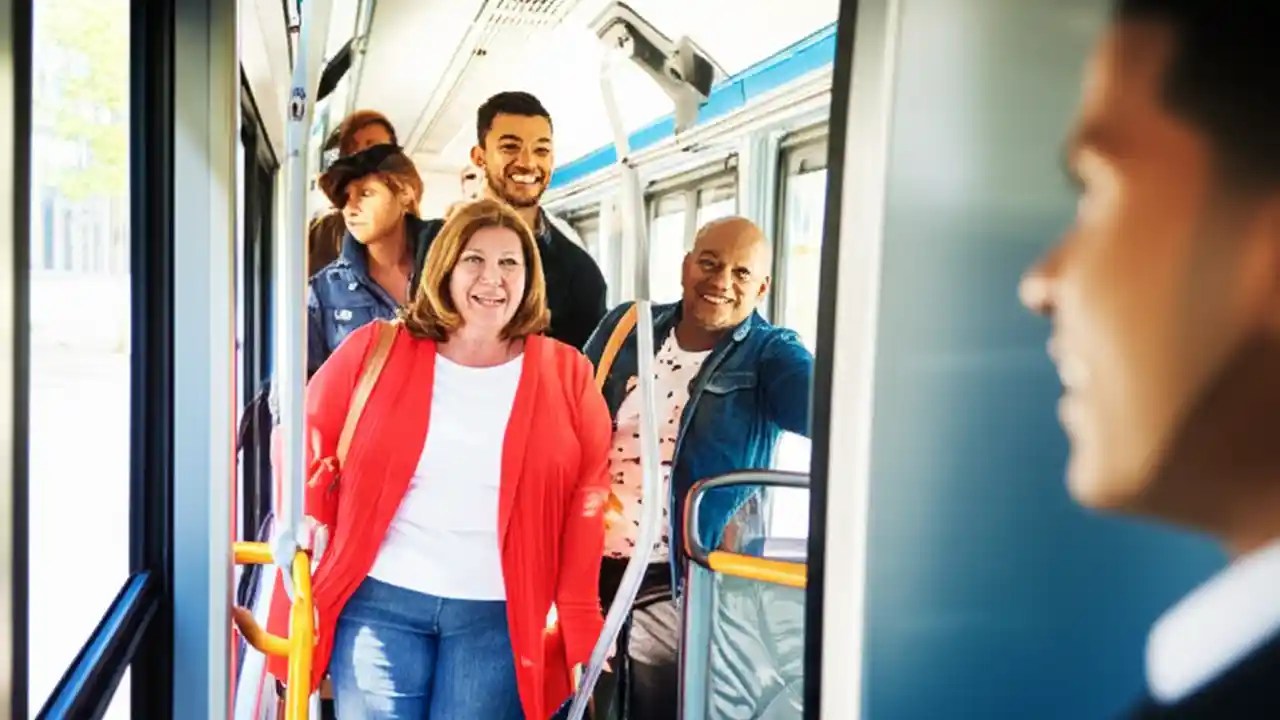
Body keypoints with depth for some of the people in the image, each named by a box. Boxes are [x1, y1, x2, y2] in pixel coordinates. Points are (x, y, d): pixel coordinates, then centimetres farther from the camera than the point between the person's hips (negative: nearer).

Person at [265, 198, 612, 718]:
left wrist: (579, 624, -3)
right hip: (380, 600, 1)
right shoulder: (375, 350, 0)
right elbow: (310, 442, 9)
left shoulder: (567, 374, 2)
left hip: (500, 614, 0)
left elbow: (588, 501, 1)